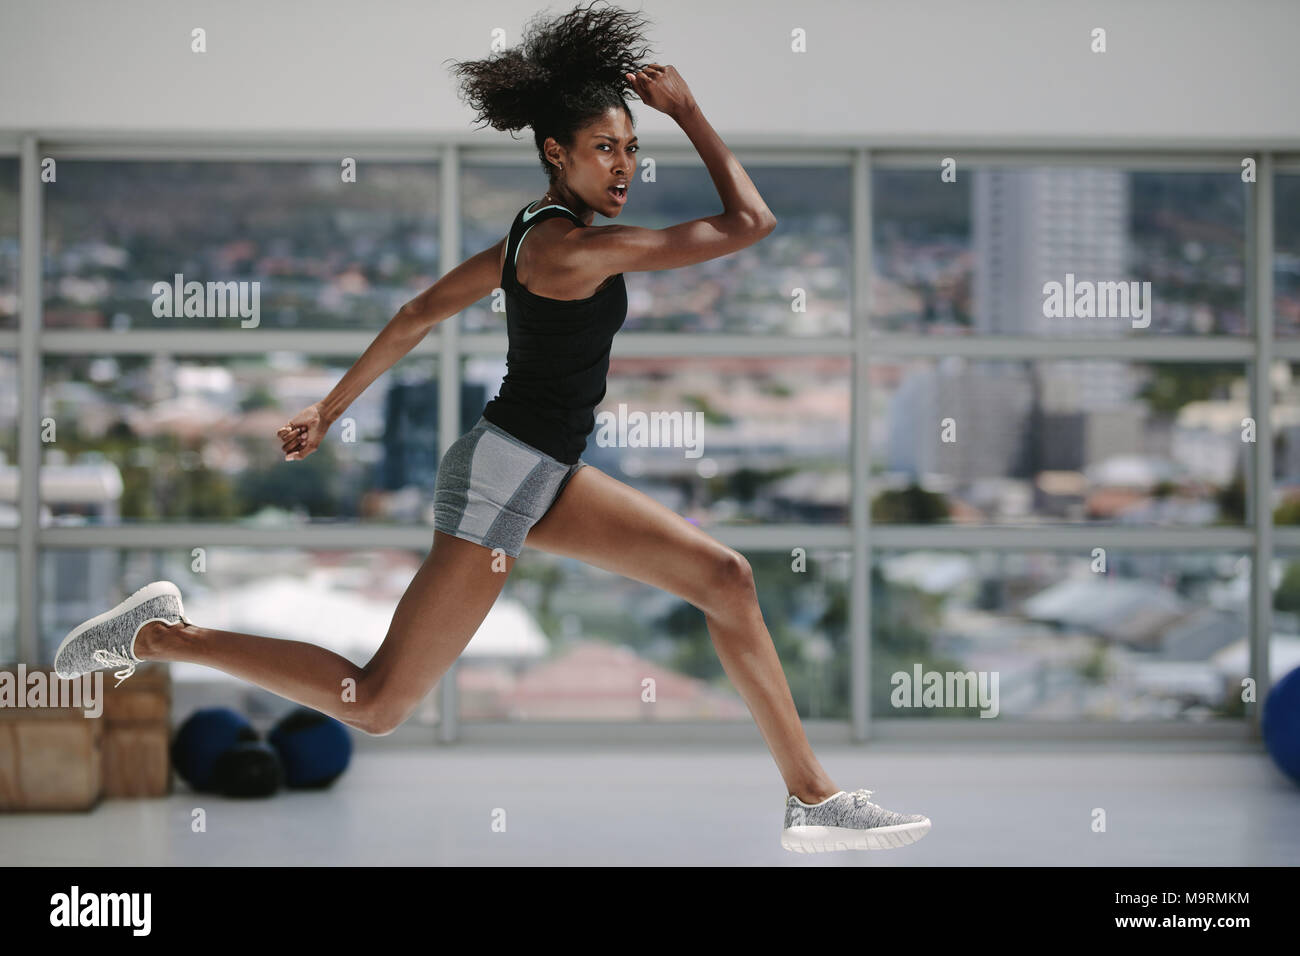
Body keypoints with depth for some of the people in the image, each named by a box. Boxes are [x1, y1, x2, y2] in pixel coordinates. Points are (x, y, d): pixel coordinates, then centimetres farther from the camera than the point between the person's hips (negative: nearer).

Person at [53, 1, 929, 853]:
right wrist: (687, 109, -9)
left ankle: (813, 799, 8)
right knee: (375, 704, -5)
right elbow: (749, 221, -18)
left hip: (544, 476, 11)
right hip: (502, 475, -11)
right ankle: (161, 636, 6)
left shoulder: (535, 233, 10)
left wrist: (331, 409, 22)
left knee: (727, 579, 5)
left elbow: (420, 314, 16)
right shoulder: (571, 248, -20)